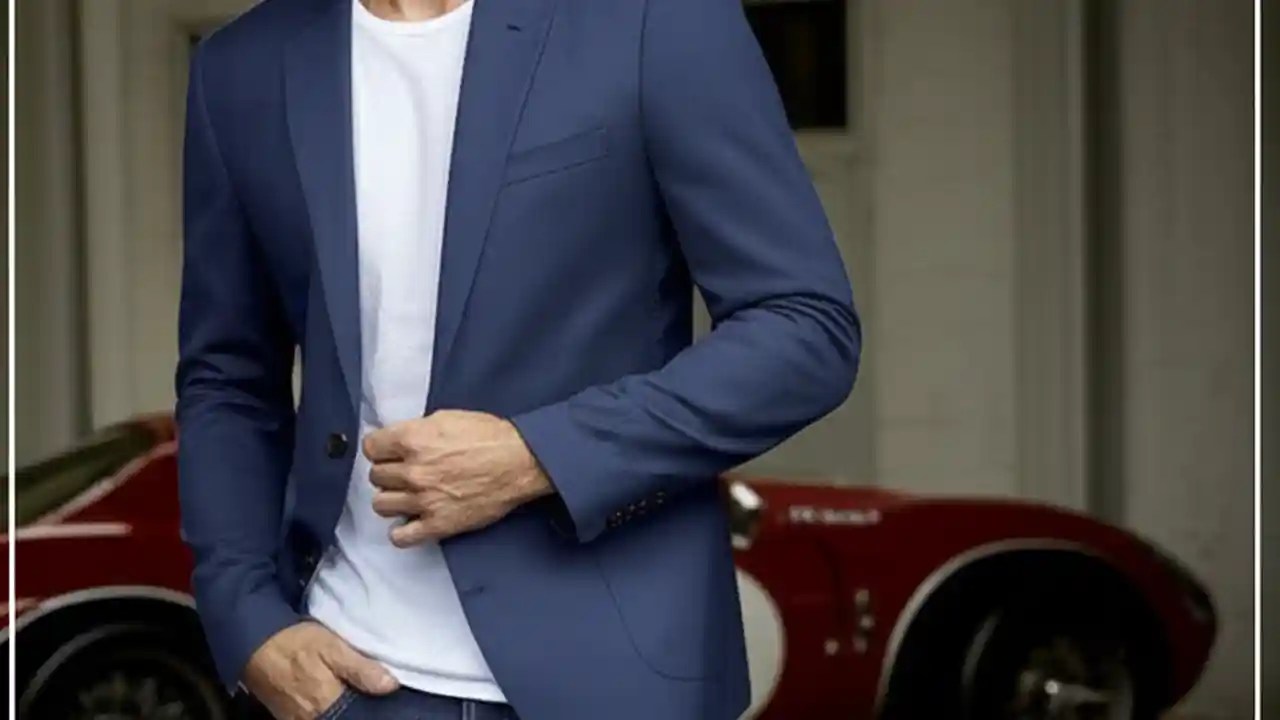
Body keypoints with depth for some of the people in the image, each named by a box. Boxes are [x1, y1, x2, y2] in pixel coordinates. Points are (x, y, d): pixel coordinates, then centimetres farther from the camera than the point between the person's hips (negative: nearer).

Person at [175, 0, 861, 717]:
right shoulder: (244, 70, 5)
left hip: (604, 662, -3)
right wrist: (253, 628, 0)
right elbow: (227, 382, 12)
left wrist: (535, 458, -15)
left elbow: (809, 328, -8)